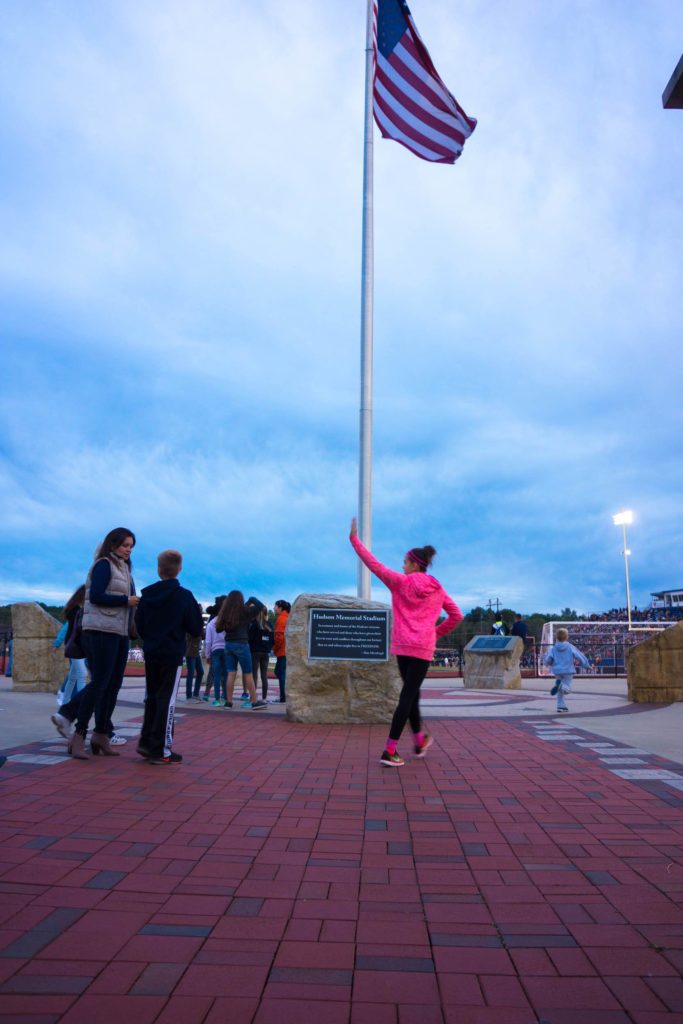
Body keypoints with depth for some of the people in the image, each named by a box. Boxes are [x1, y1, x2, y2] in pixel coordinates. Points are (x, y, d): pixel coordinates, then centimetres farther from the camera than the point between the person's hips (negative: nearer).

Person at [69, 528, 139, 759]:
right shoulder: (104, 564, -5)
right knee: (99, 682, -9)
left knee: (114, 684, 7)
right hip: (102, 631, -8)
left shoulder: (123, 568, 20)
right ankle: (79, 735, -3)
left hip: (120, 633, 8)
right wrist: (126, 600, -14)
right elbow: (96, 596, -15)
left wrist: (136, 603, 0)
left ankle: (101, 734, 13)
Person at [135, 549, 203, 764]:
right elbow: (196, 629, -7)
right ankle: (161, 750, 2)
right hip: (173, 654, -4)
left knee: (152, 698, 18)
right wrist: (199, 614, 12)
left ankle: (146, 742, 20)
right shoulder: (184, 596, -10)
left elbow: (139, 626, 8)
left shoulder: (146, 595, 1)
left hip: (150, 653, 4)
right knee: (167, 700, 0)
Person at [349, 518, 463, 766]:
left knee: (411, 693, 18)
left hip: (402, 646, 0)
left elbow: (374, 564, 0)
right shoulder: (437, 588, 8)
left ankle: (420, 741, 31)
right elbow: (456, 616, 11)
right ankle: (389, 751, -2)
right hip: (424, 648, 0)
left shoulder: (401, 581, 0)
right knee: (408, 695, 1)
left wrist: (354, 539, 6)